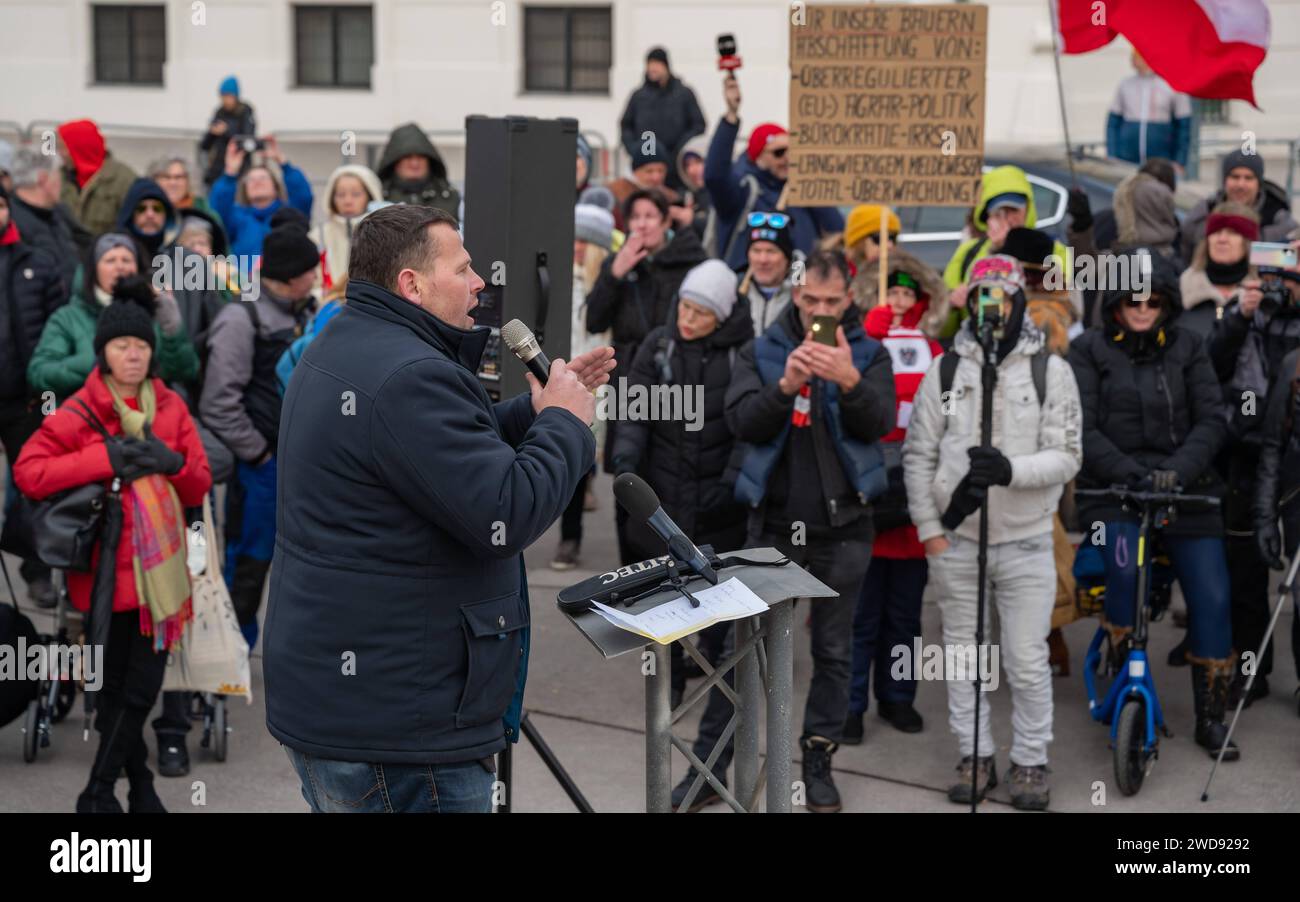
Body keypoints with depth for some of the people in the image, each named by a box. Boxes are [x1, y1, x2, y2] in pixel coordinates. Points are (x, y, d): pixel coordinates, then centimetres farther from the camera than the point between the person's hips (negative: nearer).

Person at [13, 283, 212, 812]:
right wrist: (103, 458, -19)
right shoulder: (80, 413, -5)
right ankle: (138, 781, 20)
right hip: (108, 569, -4)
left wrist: (172, 462, -13)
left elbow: (200, 486, 9)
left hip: (160, 569, 4)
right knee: (116, 688, 5)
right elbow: (27, 472, -13)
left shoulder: (170, 408, 8)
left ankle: (100, 792, 16)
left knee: (142, 687, 4)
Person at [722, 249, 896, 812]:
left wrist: (850, 381, -30)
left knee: (833, 651, 10)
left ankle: (818, 759, 22)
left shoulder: (868, 354, 2)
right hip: (772, 523, 0)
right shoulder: (761, 352, 2)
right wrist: (785, 385, -25)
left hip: (842, 528, 0)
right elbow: (742, 423, -9)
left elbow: (880, 423, -12)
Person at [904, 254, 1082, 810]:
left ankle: (1030, 762, 15)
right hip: (954, 539, 2)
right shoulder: (944, 369, 3)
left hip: (1026, 541, -2)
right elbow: (918, 454, 5)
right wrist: (929, 529, -1)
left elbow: (1067, 457, -7)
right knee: (963, 654, 11)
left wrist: (1010, 468, -24)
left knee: (1027, 661, 1)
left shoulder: (1051, 370, -2)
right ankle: (975, 756, 23)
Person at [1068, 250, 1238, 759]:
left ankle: (1210, 718, 9)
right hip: (1113, 489, -2)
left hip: (1184, 489, 2)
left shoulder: (1188, 348, 9)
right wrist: (1132, 473, -19)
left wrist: (1178, 470, -17)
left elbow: (1212, 420, 1)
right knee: (1125, 564, -31)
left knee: (1212, 596, -6)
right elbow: (1082, 429, -5)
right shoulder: (1090, 350, 3)